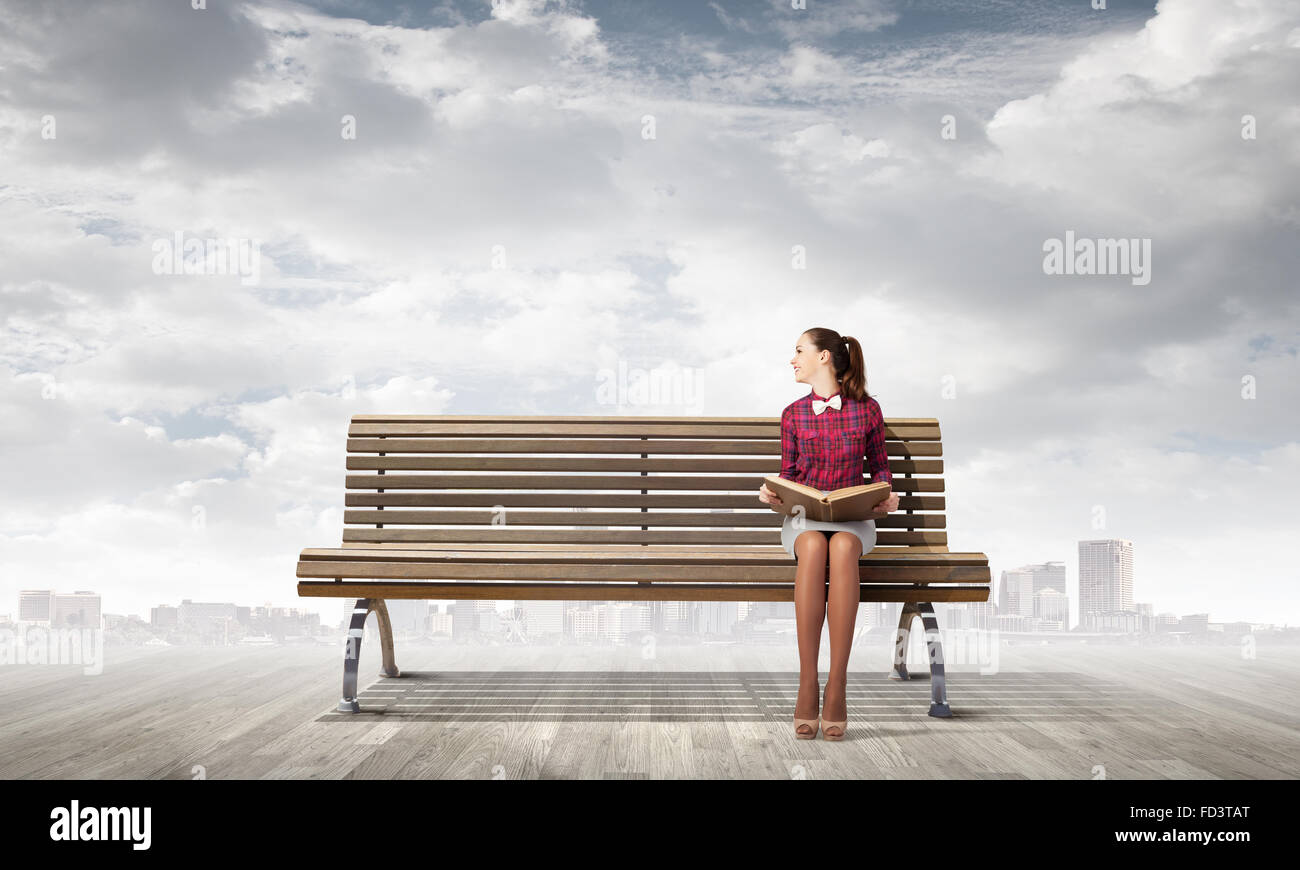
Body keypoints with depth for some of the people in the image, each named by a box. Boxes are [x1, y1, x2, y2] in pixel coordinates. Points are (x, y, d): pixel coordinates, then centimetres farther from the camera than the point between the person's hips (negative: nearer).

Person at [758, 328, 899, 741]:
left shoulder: (867, 410, 6)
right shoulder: (793, 414, 10)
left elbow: (880, 464, 16)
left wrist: (888, 494, -3)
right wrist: (772, 492, -6)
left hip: (853, 517, -1)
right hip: (803, 517, 1)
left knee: (842, 547, -39)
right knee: (813, 548, -38)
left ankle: (837, 688, -39)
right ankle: (807, 687, -37)